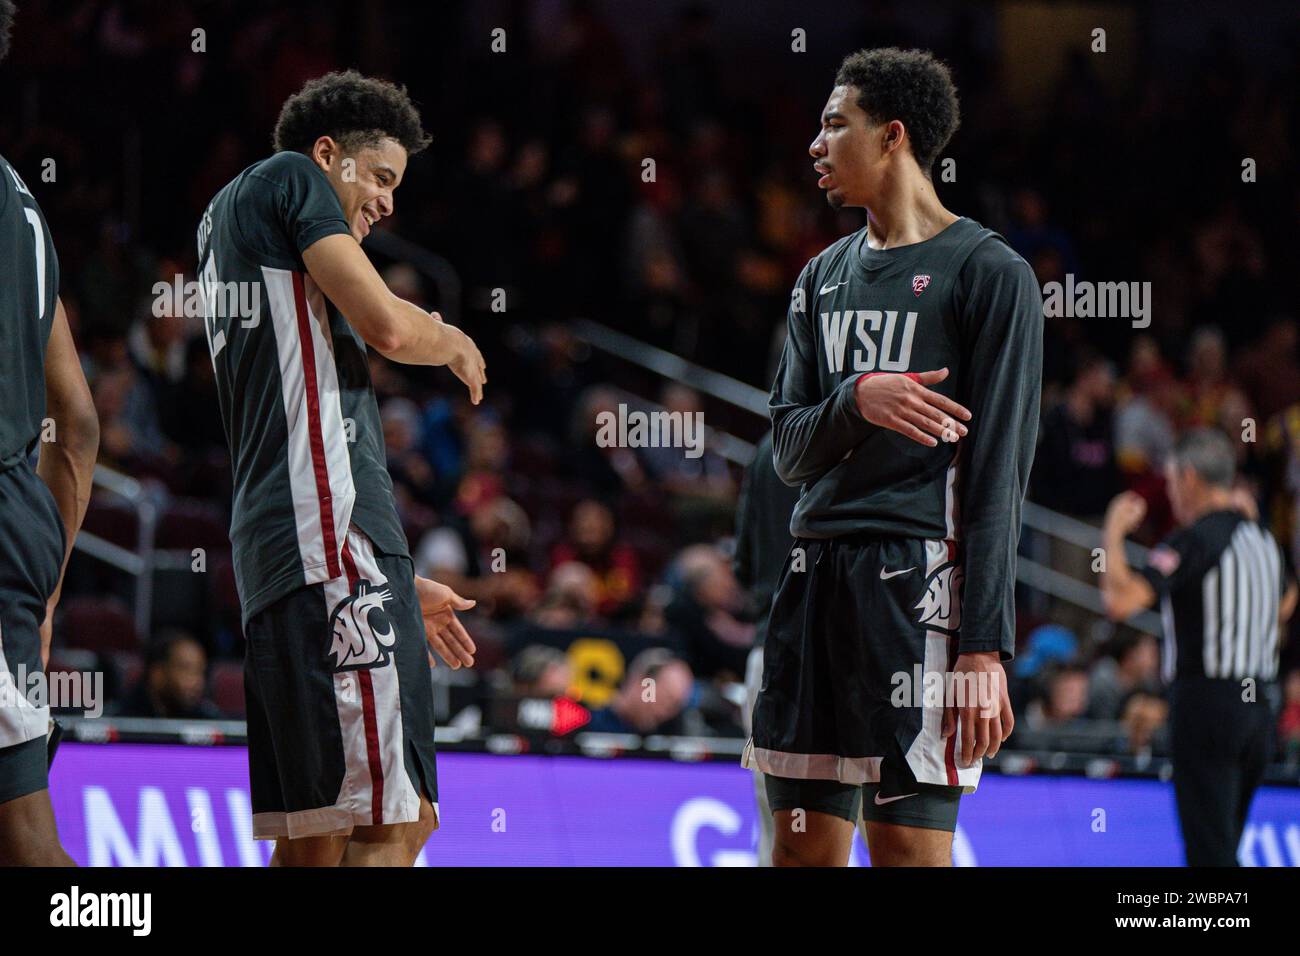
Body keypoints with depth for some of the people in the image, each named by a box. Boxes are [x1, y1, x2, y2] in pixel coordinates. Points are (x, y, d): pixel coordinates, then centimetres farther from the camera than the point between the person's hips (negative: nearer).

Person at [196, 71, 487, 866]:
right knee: (393, 823, -15)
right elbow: (386, 326, -12)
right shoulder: (291, 177, 3)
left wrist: (400, 584, 33)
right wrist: (456, 344, 11)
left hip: (276, 554, 10)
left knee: (314, 836, 7)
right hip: (334, 537, -10)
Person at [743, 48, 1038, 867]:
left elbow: (999, 476, -8)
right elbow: (789, 451, 13)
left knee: (909, 843, -10)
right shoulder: (826, 277, 18)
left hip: (919, 576, -7)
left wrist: (985, 646, -14)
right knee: (804, 842, 6)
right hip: (817, 574, 7)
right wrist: (856, 401, -10)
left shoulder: (990, 273, -3)